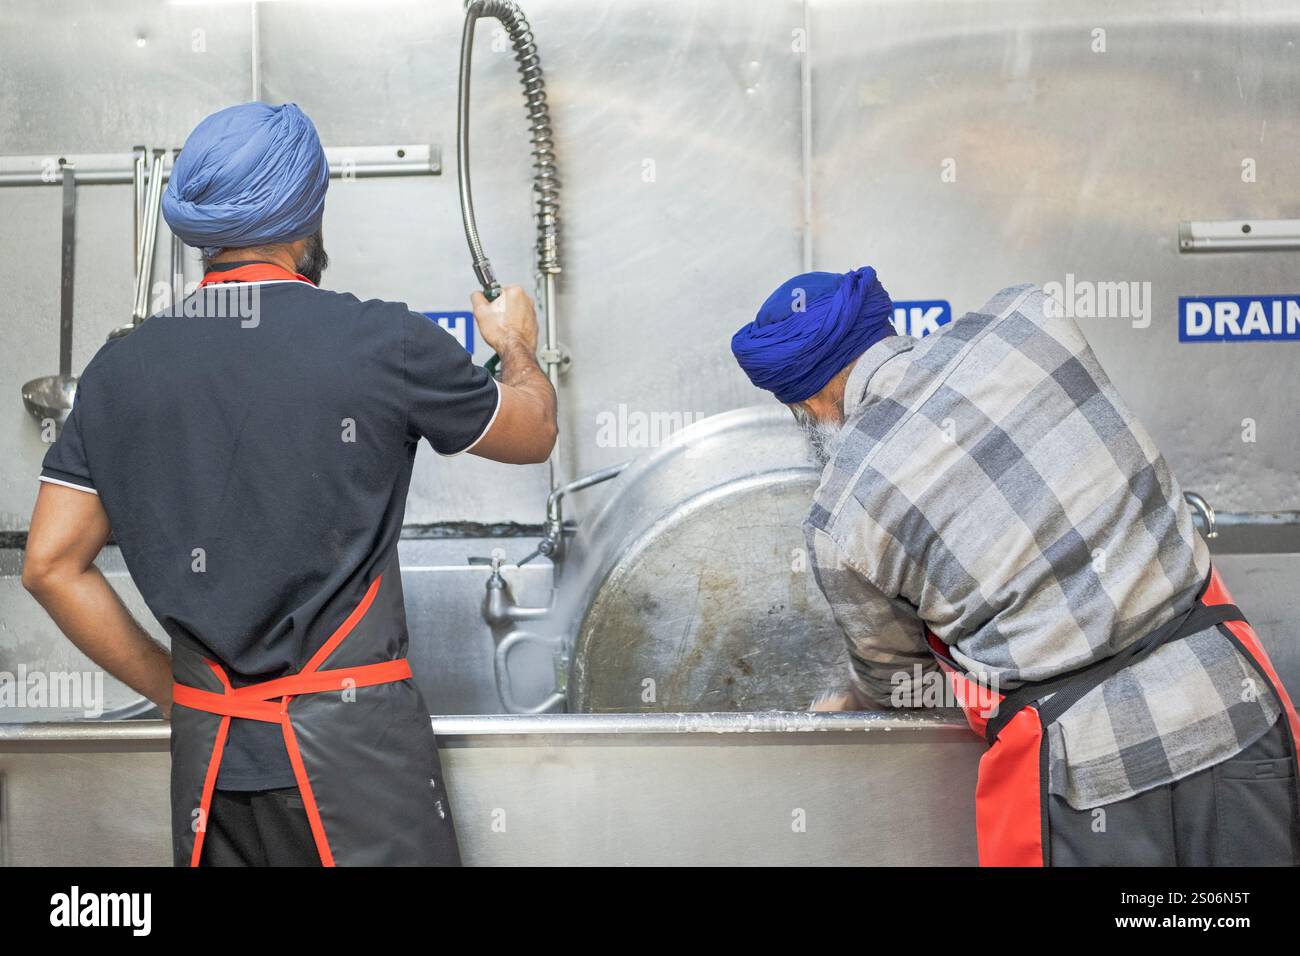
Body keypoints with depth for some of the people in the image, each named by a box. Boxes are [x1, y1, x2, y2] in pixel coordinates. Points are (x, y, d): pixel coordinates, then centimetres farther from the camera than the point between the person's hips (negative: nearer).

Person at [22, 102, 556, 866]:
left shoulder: (122, 369, 1)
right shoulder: (382, 343, -11)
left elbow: (51, 565, 4)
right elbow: (534, 434, 5)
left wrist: (174, 691, 11)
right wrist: (517, 346, 25)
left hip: (207, 748, 4)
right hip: (356, 742, -4)